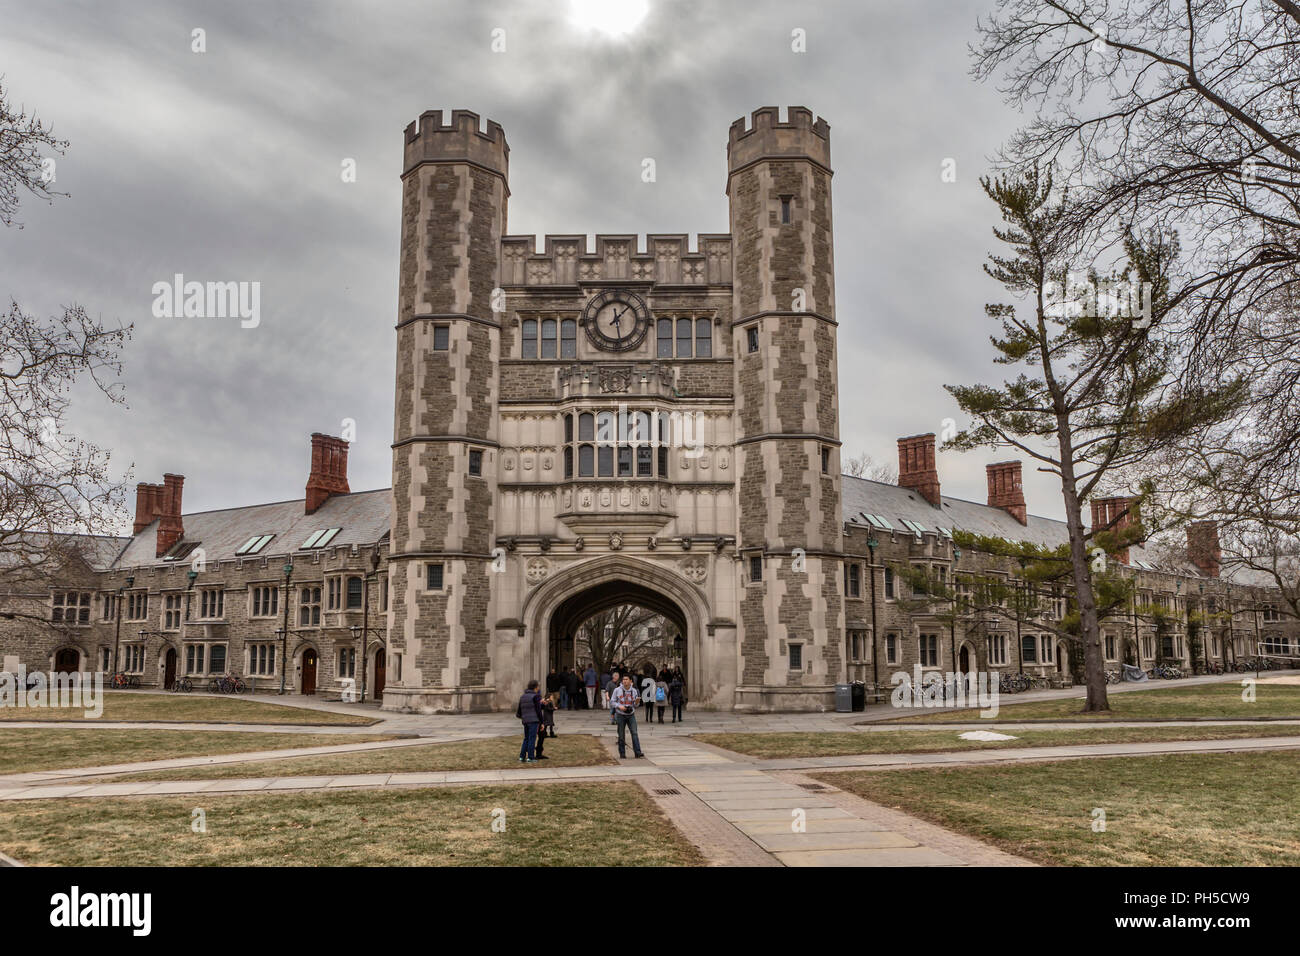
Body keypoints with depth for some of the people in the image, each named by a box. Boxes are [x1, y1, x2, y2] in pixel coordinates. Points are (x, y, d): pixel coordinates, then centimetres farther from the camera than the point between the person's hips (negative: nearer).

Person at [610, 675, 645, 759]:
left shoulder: (634, 691, 3)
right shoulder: (617, 690, -2)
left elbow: (635, 705, 10)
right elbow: (613, 702, 1)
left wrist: (637, 702, -13)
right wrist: (619, 706, -17)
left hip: (631, 715, 1)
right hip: (620, 715, -1)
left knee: (634, 733, -10)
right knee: (621, 735, 3)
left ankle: (638, 752, -13)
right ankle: (622, 754, 12)